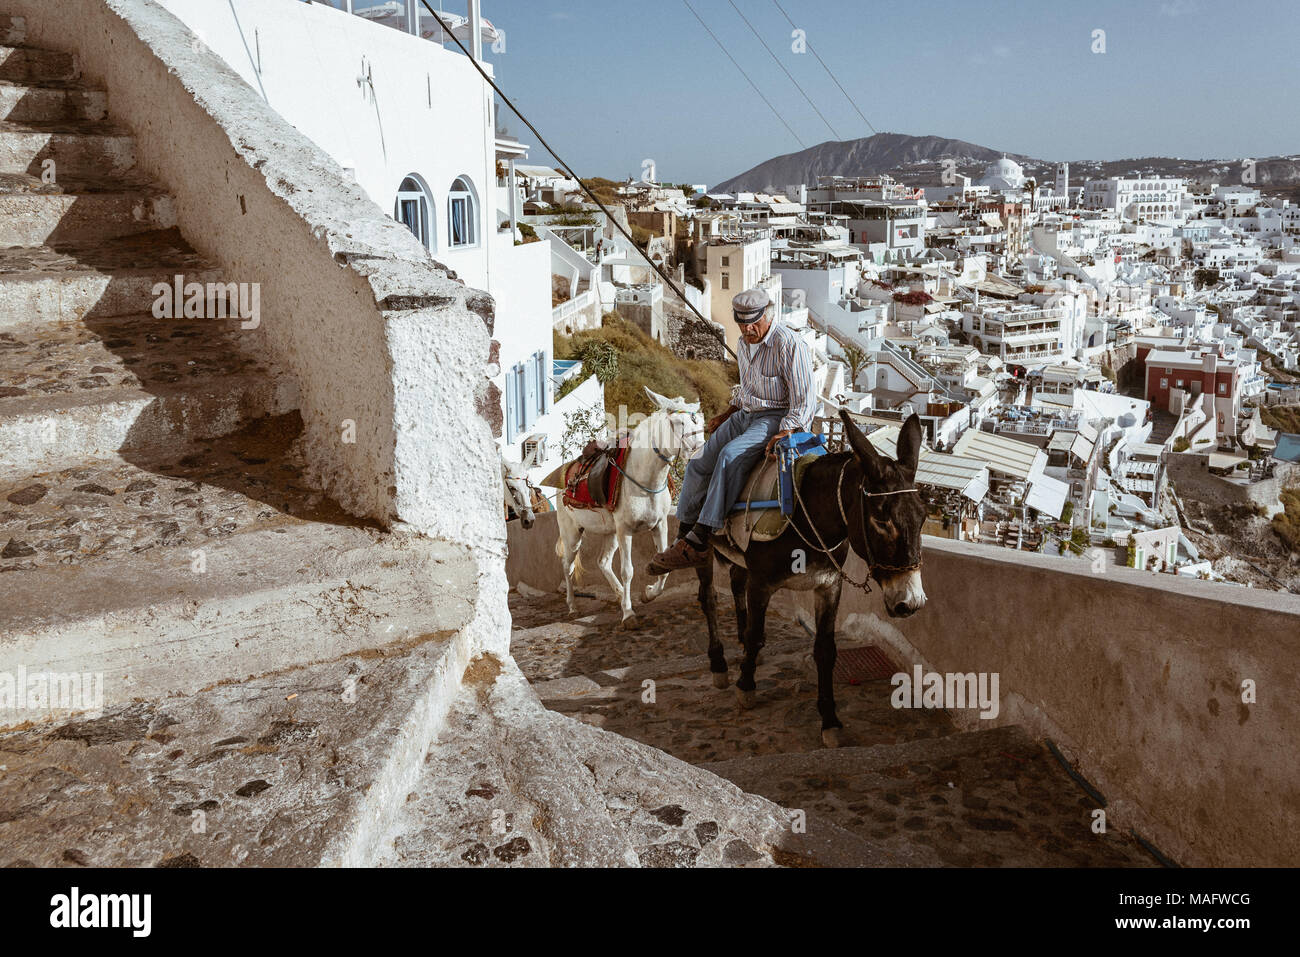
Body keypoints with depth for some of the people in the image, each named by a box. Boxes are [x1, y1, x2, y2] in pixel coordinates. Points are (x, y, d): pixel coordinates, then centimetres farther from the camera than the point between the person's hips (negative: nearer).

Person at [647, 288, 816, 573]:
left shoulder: (790, 345, -15)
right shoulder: (743, 344, 11)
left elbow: (804, 402, -16)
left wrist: (783, 434, -29)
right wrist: (727, 415, 16)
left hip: (780, 418, -8)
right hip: (746, 414, 8)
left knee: (730, 455, -32)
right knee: (699, 463, -8)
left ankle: (698, 543, -33)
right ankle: (682, 536, 1)